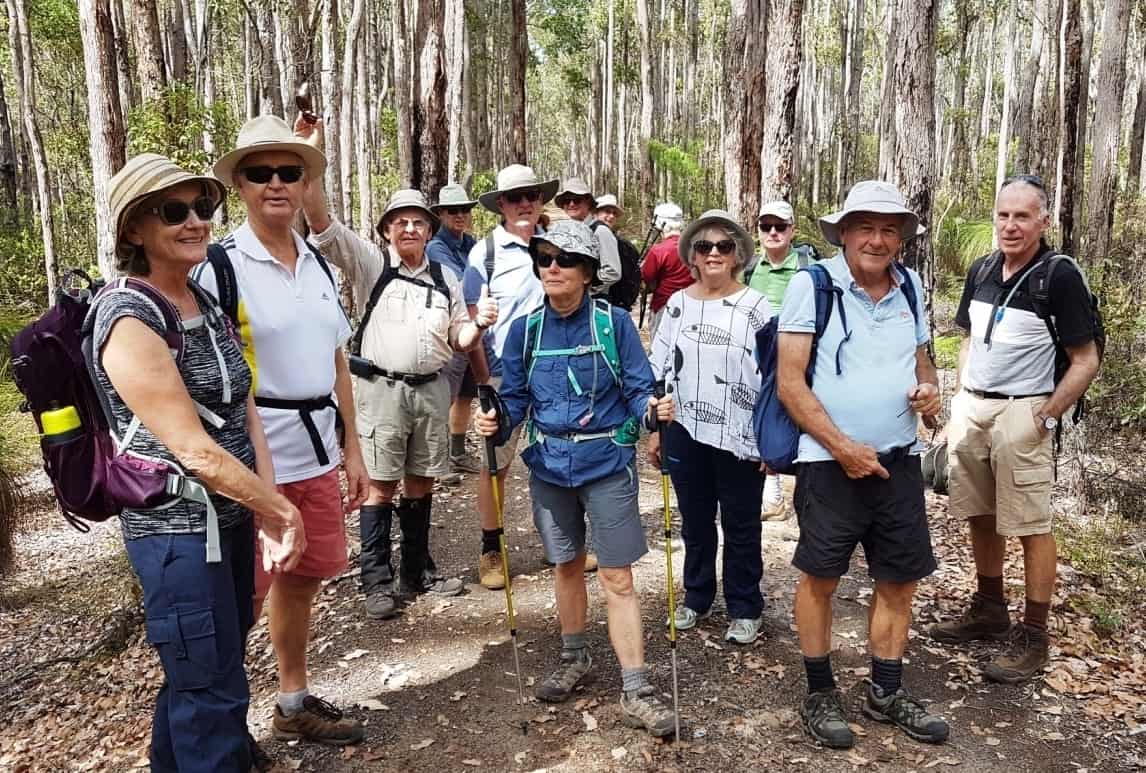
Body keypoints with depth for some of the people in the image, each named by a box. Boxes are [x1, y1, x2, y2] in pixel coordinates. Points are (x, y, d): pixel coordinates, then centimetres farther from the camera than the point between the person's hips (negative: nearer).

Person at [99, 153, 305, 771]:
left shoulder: (207, 302, 6)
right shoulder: (130, 322, -20)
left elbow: (245, 409, 2)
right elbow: (194, 450, -22)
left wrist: (266, 514, -6)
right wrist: (282, 509, -13)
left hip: (232, 517, 8)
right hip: (177, 531, -8)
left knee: (205, 669, 25)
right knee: (214, 691, 4)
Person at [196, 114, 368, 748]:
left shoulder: (318, 265, 10)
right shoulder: (218, 268, -9)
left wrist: (351, 449, 13)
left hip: (317, 454, 6)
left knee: (301, 581, 17)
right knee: (242, 600, 4)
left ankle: (294, 703, 36)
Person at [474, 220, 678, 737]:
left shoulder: (613, 323, -8)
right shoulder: (525, 329, 1)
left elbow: (637, 388, -7)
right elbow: (515, 399, 4)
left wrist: (654, 407, -29)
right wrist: (498, 422, -16)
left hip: (607, 463, -3)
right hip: (549, 465, 4)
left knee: (618, 578, -1)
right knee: (566, 565, 19)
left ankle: (635, 692, 10)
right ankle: (574, 659, 40)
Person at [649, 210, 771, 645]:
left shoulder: (756, 308, -4)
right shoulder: (677, 304, 6)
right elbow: (658, 369, 9)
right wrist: (655, 429, 7)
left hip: (740, 437, -3)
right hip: (684, 432, 3)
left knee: (741, 527, 9)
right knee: (695, 522, 16)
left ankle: (744, 609, 25)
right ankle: (696, 598, 34)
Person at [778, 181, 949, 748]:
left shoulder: (911, 286, 7)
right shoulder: (813, 284, -10)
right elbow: (789, 382, -13)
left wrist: (930, 386, -4)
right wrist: (844, 448, -16)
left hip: (899, 460, 6)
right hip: (831, 461, -5)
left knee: (900, 576, 12)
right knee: (820, 575, 5)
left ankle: (886, 693, 30)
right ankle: (820, 695, 24)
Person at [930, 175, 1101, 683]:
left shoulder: (1060, 276, -10)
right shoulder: (981, 270, 8)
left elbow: (1085, 361, -7)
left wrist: (1046, 418, -12)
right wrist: (961, 400, 10)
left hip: (1020, 412, -6)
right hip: (971, 407, 6)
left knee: (1031, 527, 0)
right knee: (980, 516, 14)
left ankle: (1033, 637, 12)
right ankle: (989, 612, 31)